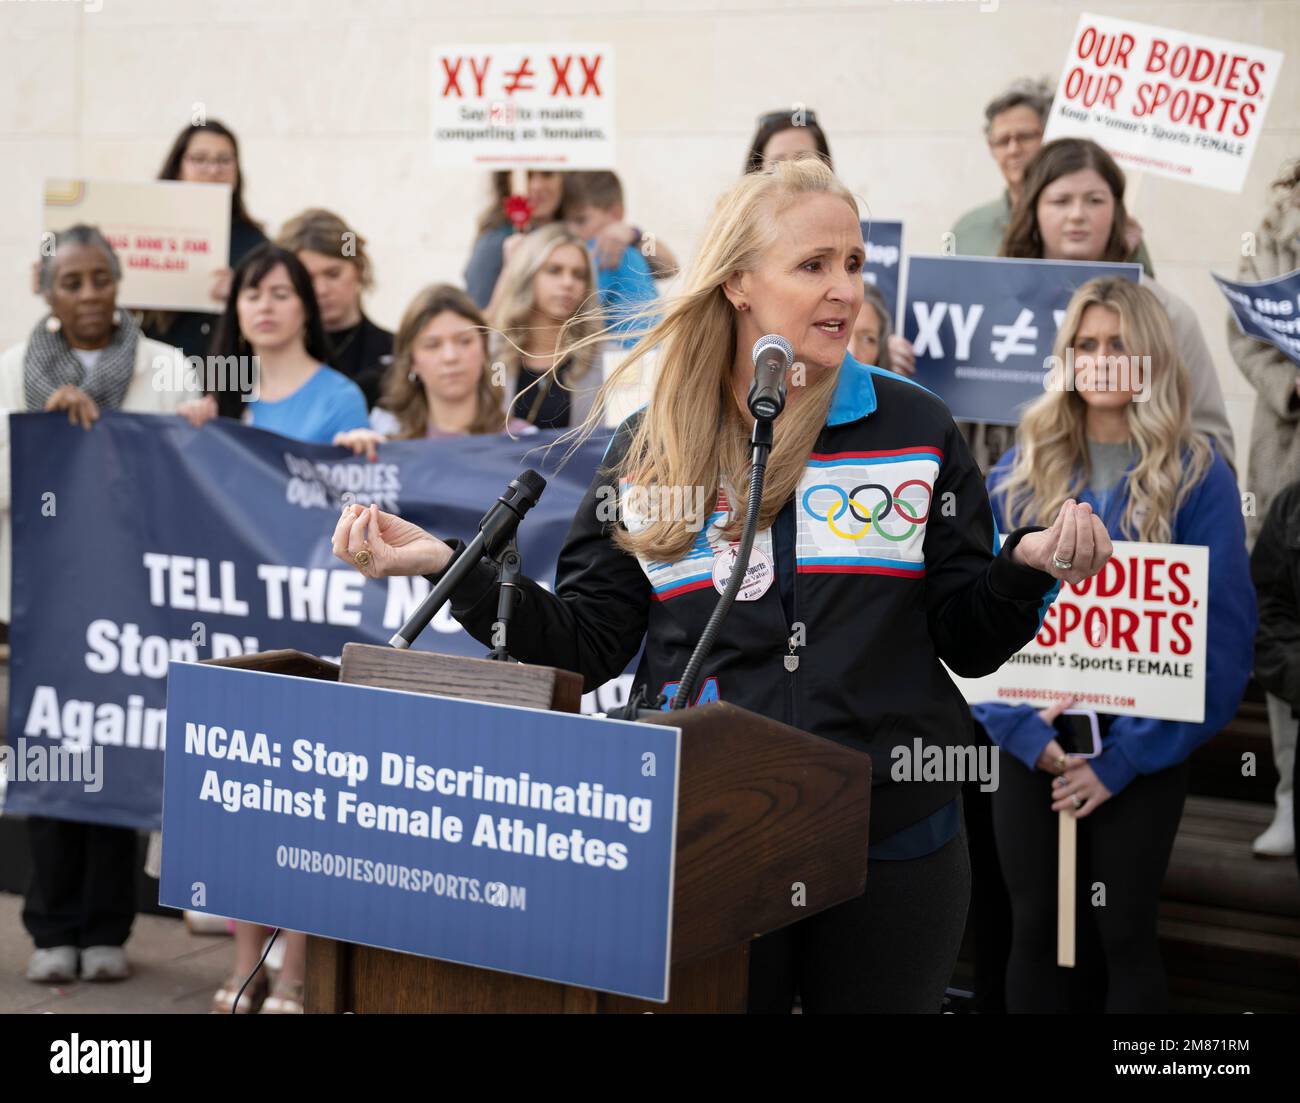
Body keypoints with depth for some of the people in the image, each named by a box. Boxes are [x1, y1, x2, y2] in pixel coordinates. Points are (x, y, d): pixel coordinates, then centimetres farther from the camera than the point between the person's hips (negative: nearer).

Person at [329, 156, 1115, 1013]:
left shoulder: (914, 427, 2)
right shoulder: (654, 444, 4)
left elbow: (967, 640, 3)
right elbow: (588, 643, 4)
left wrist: (1030, 567, -17)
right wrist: (451, 566, -7)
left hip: (888, 838, 0)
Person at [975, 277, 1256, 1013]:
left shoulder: (1199, 475, -5)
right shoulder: (1022, 471, 4)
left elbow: (1223, 633, -8)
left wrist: (1125, 756, -14)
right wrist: (1022, 727, -14)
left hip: (1142, 750, -2)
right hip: (1035, 744, 2)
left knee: (1125, 935, 6)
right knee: (1036, 932, 9)